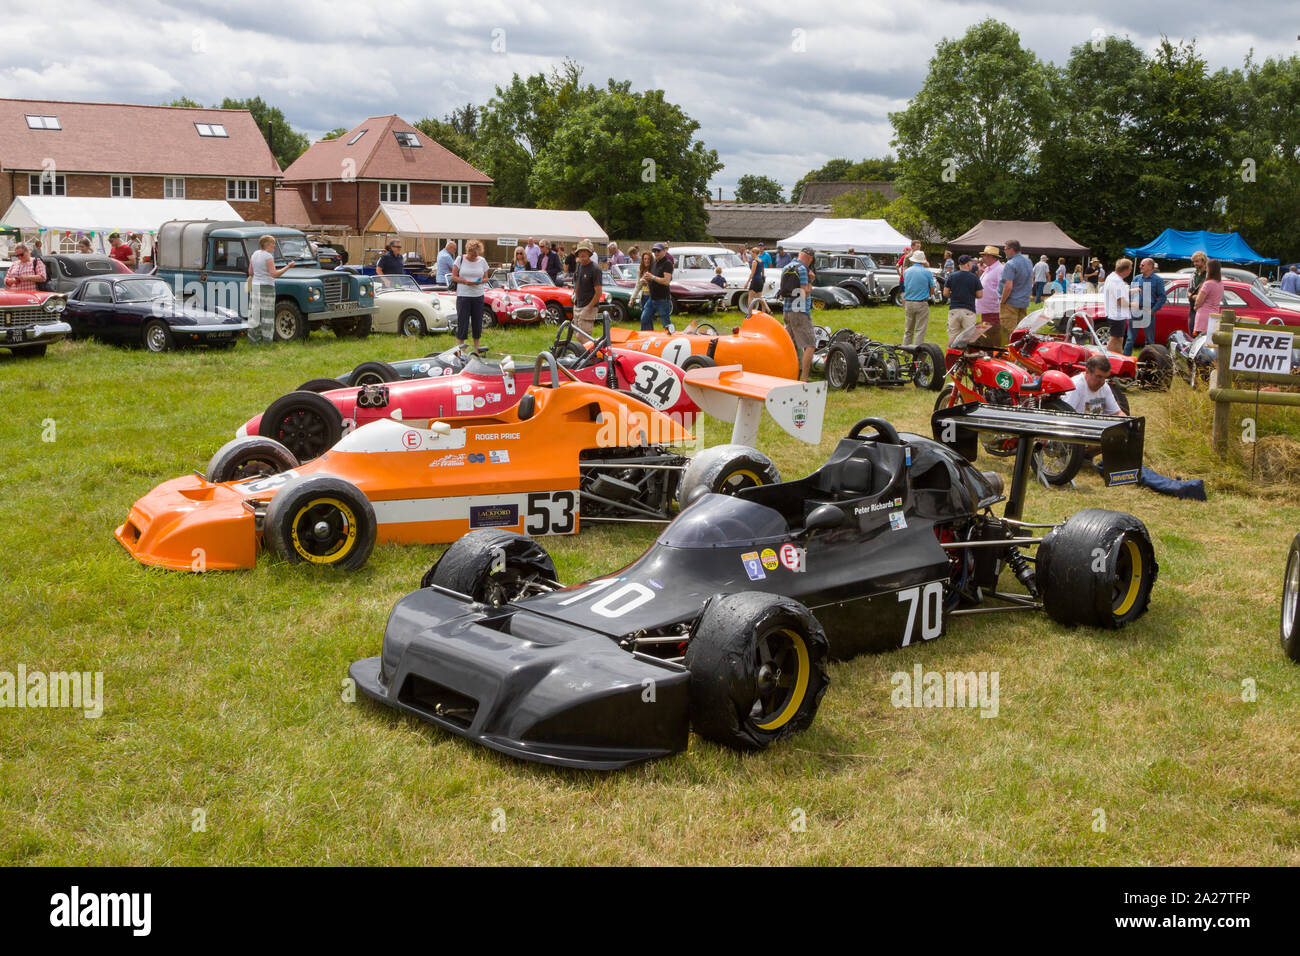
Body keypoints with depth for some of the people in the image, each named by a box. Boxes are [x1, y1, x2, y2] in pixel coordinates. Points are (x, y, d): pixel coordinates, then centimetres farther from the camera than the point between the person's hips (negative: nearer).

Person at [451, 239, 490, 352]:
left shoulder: (482, 261, 7)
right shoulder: (460, 260, -1)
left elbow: (486, 278, 11)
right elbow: (454, 277, -1)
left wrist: (480, 282, -12)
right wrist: (465, 281, -18)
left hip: (478, 295, 3)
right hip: (463, 295, -3)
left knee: (477, 320, 7)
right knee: (462, 320, -4)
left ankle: (476, 345, 19)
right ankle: (459, 345, 2)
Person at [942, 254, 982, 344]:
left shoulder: (951, 276, 1)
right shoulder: (974, 278, -4)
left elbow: (945, 294, 2)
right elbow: (980, 295, -1)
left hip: (953, 309, 2)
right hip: (969, 311, -2)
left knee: (952, 337, 6)